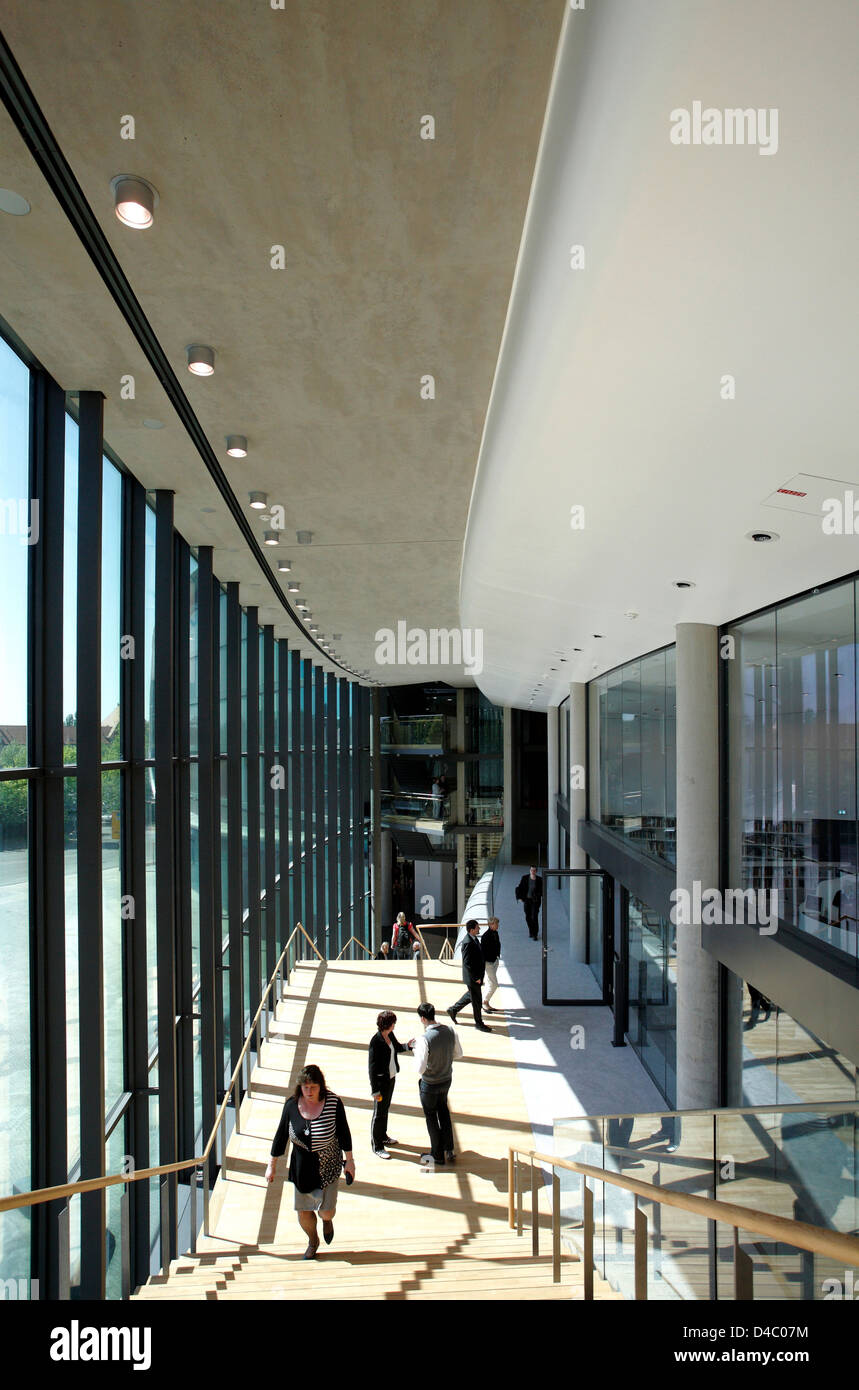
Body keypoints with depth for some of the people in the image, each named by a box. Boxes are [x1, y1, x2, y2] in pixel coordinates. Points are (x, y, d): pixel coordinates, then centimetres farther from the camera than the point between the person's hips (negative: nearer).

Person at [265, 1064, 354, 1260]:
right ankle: (312, 1242, 42)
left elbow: (343, 1132, -6)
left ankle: (327, 1221, 38)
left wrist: (349, 1160, -1)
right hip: (301, 1165, 2)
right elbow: (281, 1135, -2)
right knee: (303, 1211, 11)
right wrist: (272, 1165, 4)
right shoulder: (292, 1105, -13)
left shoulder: (333, 1102, -18)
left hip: (328, 1165, -2)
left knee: (326, 1211, -1)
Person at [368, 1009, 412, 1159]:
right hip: (381, 1081, -8)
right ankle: (377, 1146, 24)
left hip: (391, 1078, 8)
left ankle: (383, 1136, 43)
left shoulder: (390, 1035, -3)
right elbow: (372, 1067, -21)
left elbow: (397, 1048, 18)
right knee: (379, 1113, 8)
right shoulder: (376, 1041, -26)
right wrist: (375, 1090, -19)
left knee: (385, 1109, 24)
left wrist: (407, 1045, -4)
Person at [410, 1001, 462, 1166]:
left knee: (431, 1117, 17)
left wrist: (416, 1049, -14)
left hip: (430, 1085, -5)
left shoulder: (424, 1040, -32)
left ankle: (438, 1156, 33)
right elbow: (458, 1053, 1)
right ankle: (448, 1150, 40)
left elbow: (420, 1069, -28)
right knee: (443, 1111, 28)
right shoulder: (451, 1031, -14)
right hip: (447, 1079, 6)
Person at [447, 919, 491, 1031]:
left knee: (471, 995, 25)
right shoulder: (468, 942, -27)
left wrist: (480, 975, 16)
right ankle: (479, 1023, 23)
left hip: (477, 975, 10)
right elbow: (467, 963, -26)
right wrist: (476, 978, -21)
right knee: (476, 1000, 6)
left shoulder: (474, 939, 4)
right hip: (472, 977, -10)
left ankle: (453, 1009, 39)